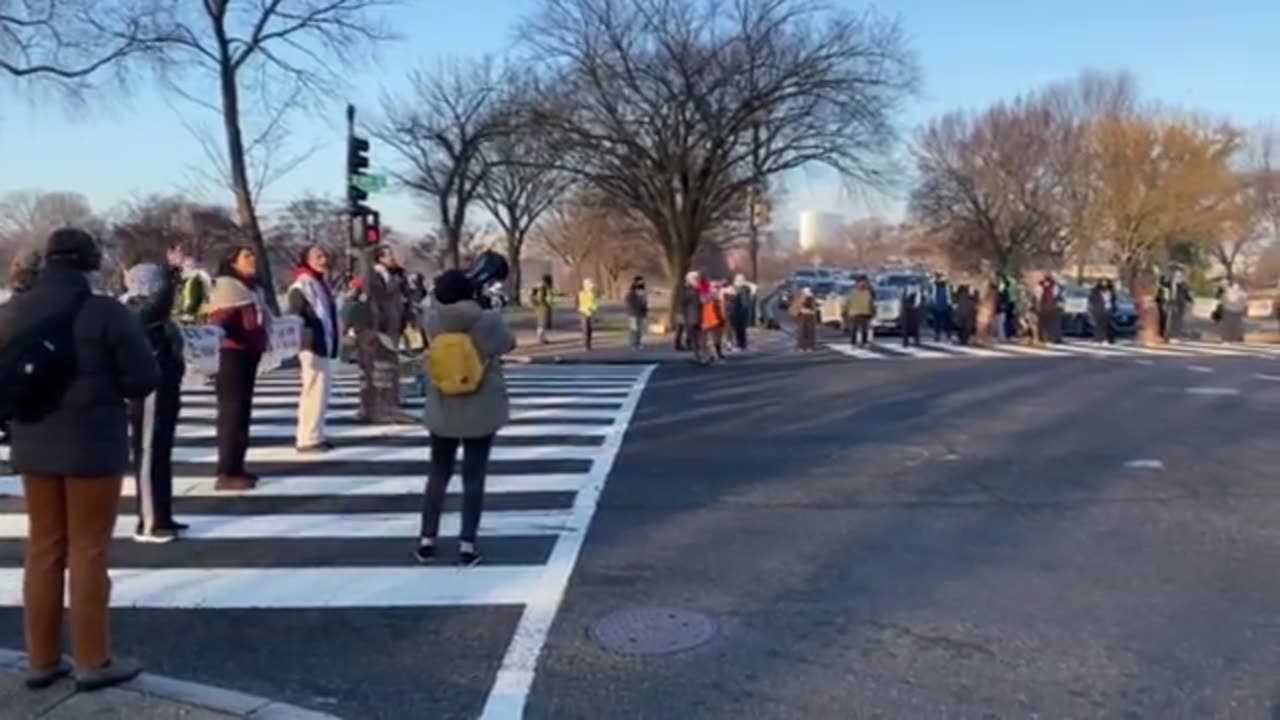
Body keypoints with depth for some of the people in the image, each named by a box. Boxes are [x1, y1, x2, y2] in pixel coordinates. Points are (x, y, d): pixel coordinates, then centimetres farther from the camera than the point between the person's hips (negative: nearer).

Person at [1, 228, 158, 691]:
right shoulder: (105, 313, -15)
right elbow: (144, 381, -12)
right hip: (92, 446, -5)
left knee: (43, 549, 14)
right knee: (89, 551, 3)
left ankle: (42, 660, 23)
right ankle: (93, 662, 11)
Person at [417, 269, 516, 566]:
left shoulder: (433, 320, -10)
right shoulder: (487, 320, -15)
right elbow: (509, 344, 3)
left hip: (443, 411, 2)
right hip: (481, 412, -2)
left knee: (439, 474, 16)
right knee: (474, 477, 6)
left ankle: (427, 540, 20)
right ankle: (467, 544, 5)